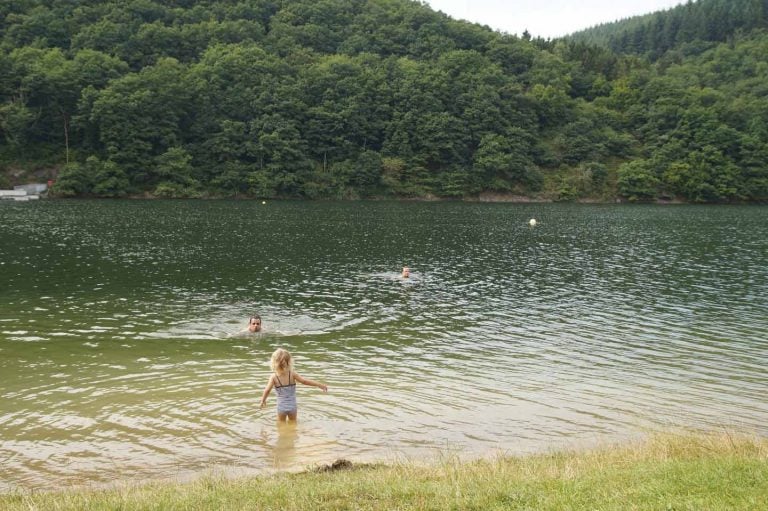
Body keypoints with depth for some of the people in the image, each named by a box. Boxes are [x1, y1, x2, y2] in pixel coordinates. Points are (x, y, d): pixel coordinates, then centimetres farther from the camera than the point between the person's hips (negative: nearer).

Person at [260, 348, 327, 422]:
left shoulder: (274, 377, -13)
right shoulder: (292, 374, -13)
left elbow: (267, 390, -19)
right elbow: (304, 381, -16)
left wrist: (263, 400, 0)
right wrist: (320, 385, -11)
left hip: (281, 407, -1)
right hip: (292, 406, 1)